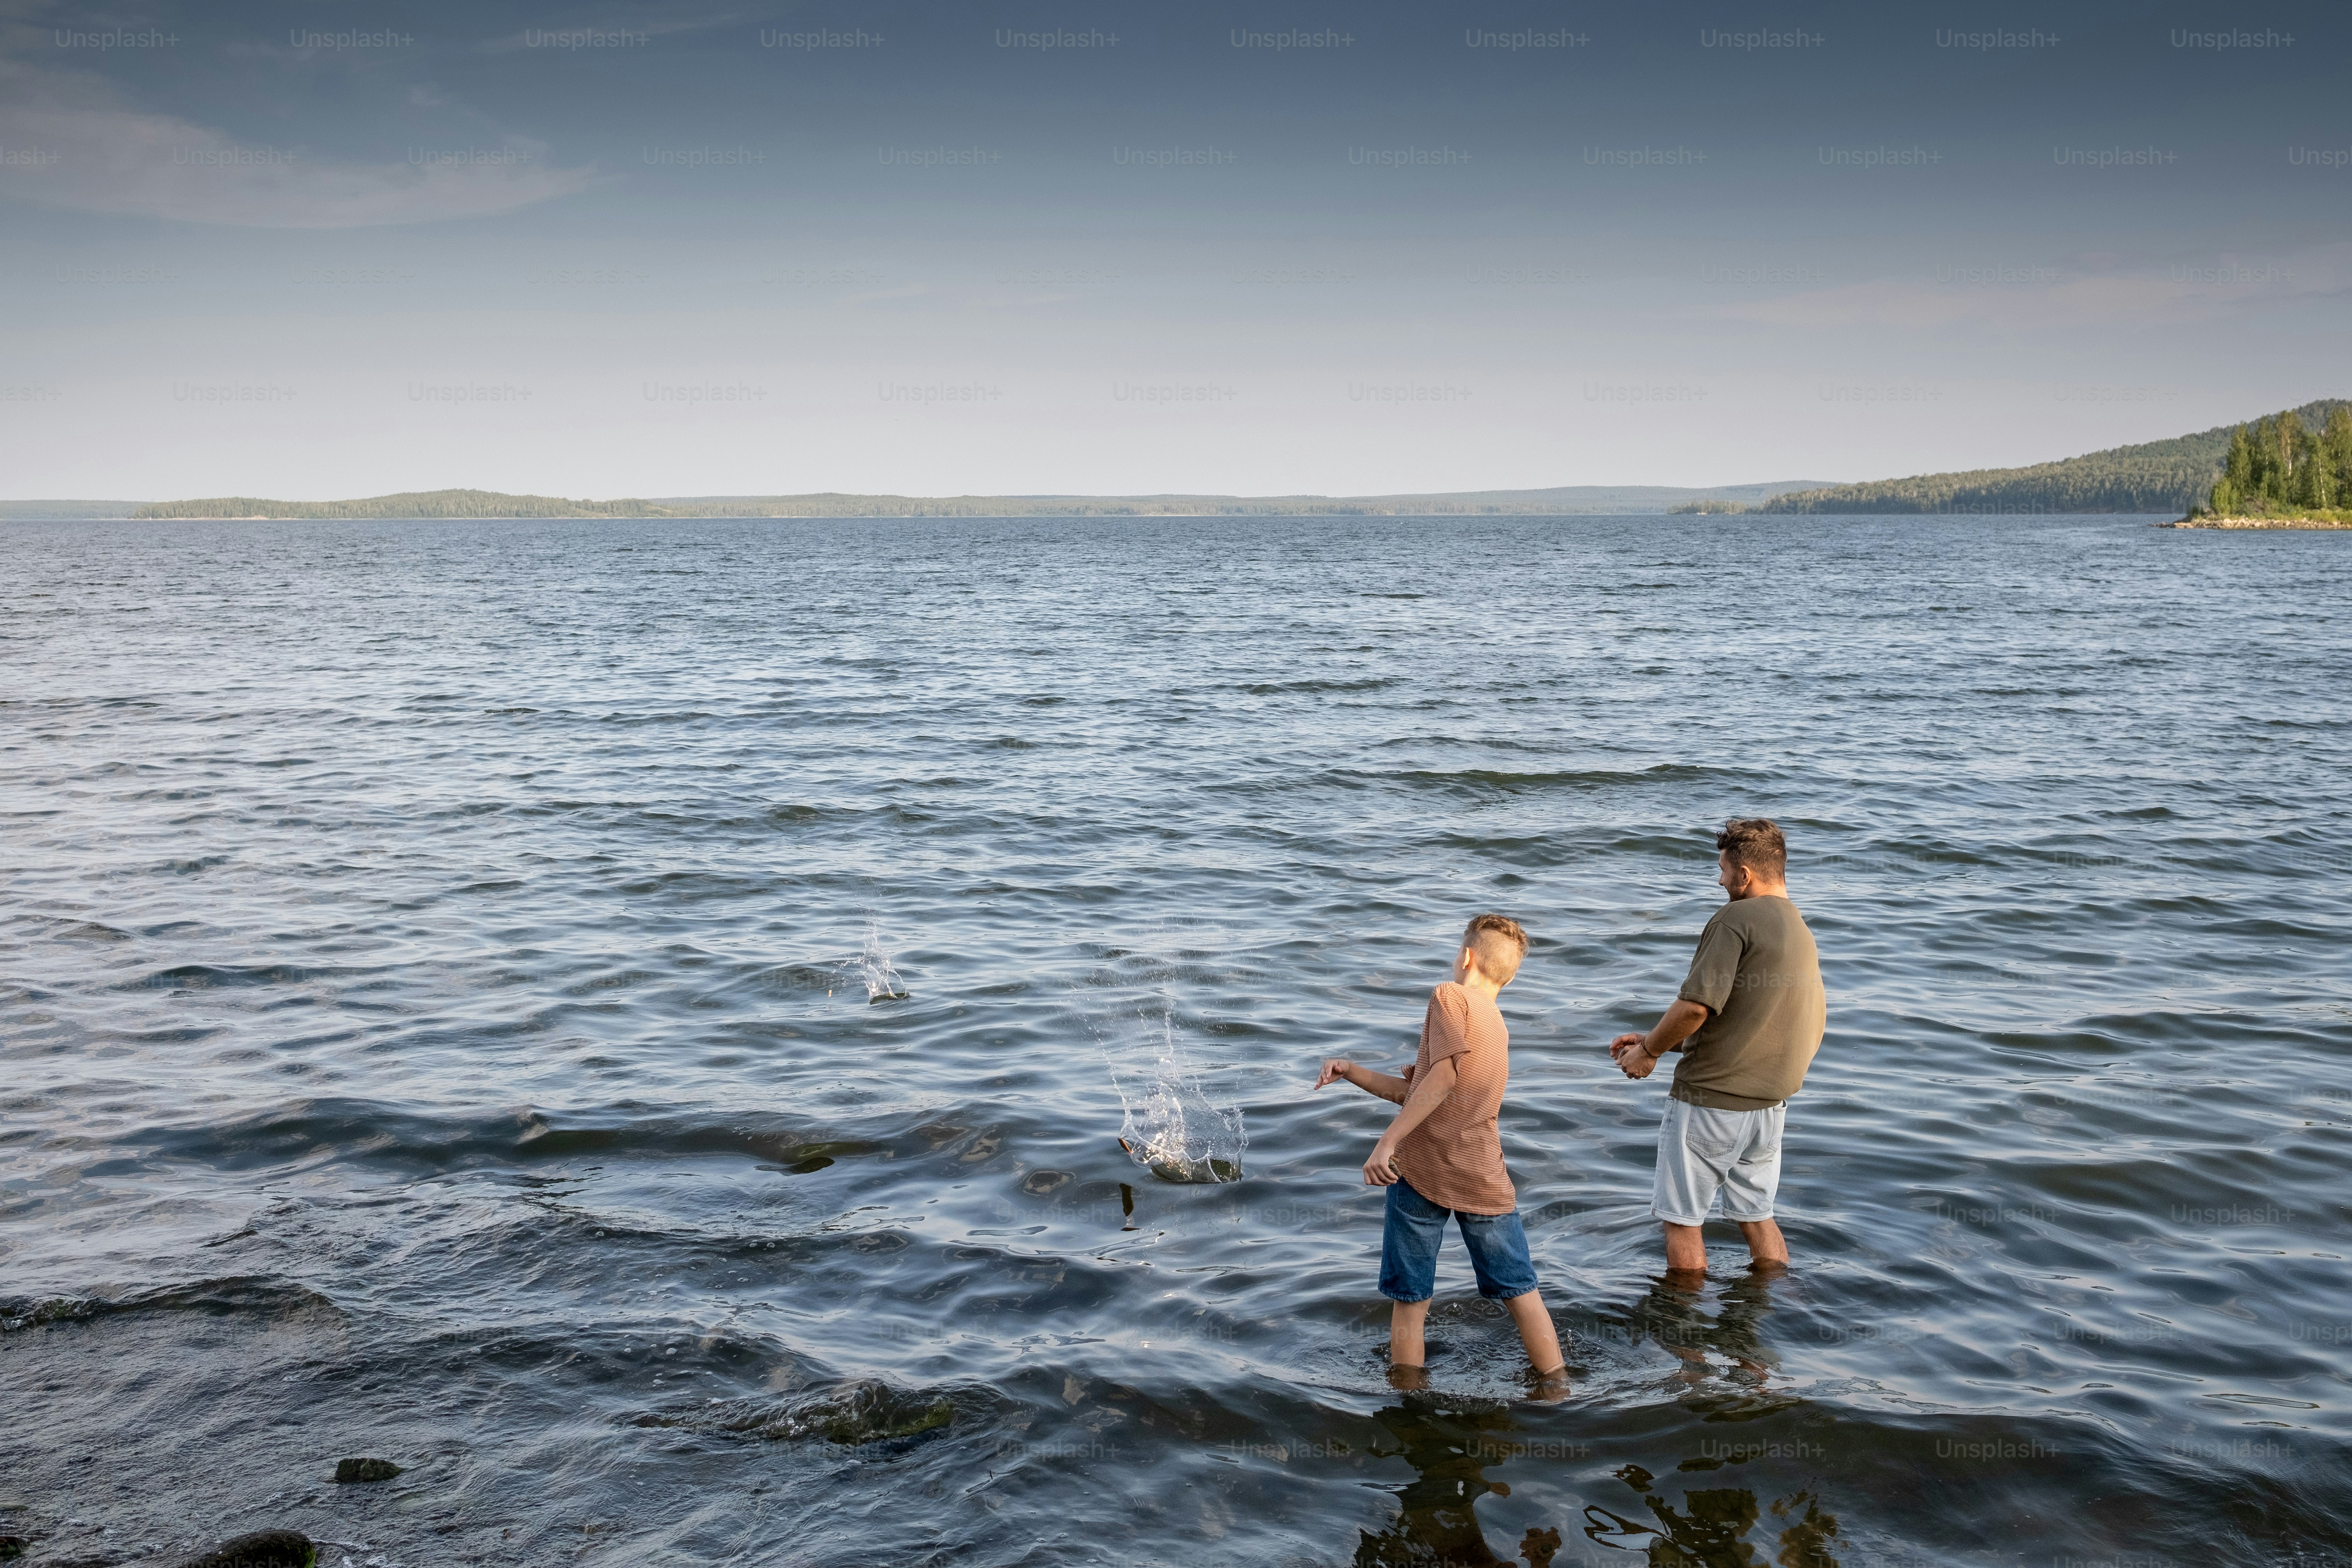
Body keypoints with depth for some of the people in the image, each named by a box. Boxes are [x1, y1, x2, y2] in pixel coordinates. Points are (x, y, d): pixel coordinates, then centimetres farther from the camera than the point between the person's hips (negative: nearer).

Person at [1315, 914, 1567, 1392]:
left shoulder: (1451, 996, -4)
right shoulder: (1498, 1026, 17)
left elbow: (1441, 1079, -19)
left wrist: (1387, 1142, -23)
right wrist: (1352, 1072, 16)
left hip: (1421, 1169, -6)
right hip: (1483, 1180, 6)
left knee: (1410, 1300, 7)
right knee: (1520, 1290, 17)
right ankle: (1555, 1386, 25)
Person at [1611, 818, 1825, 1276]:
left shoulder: (1736, 919, -15)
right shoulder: (1802, 933, 12)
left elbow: (1696, 1006, -24)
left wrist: (1649, 1052, -6)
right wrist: (1656, 1040, 14)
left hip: (1709, 1101, -8)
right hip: (1770, 1105, 8)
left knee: (1682, 1221, 7)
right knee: (1757, 1216, 22)